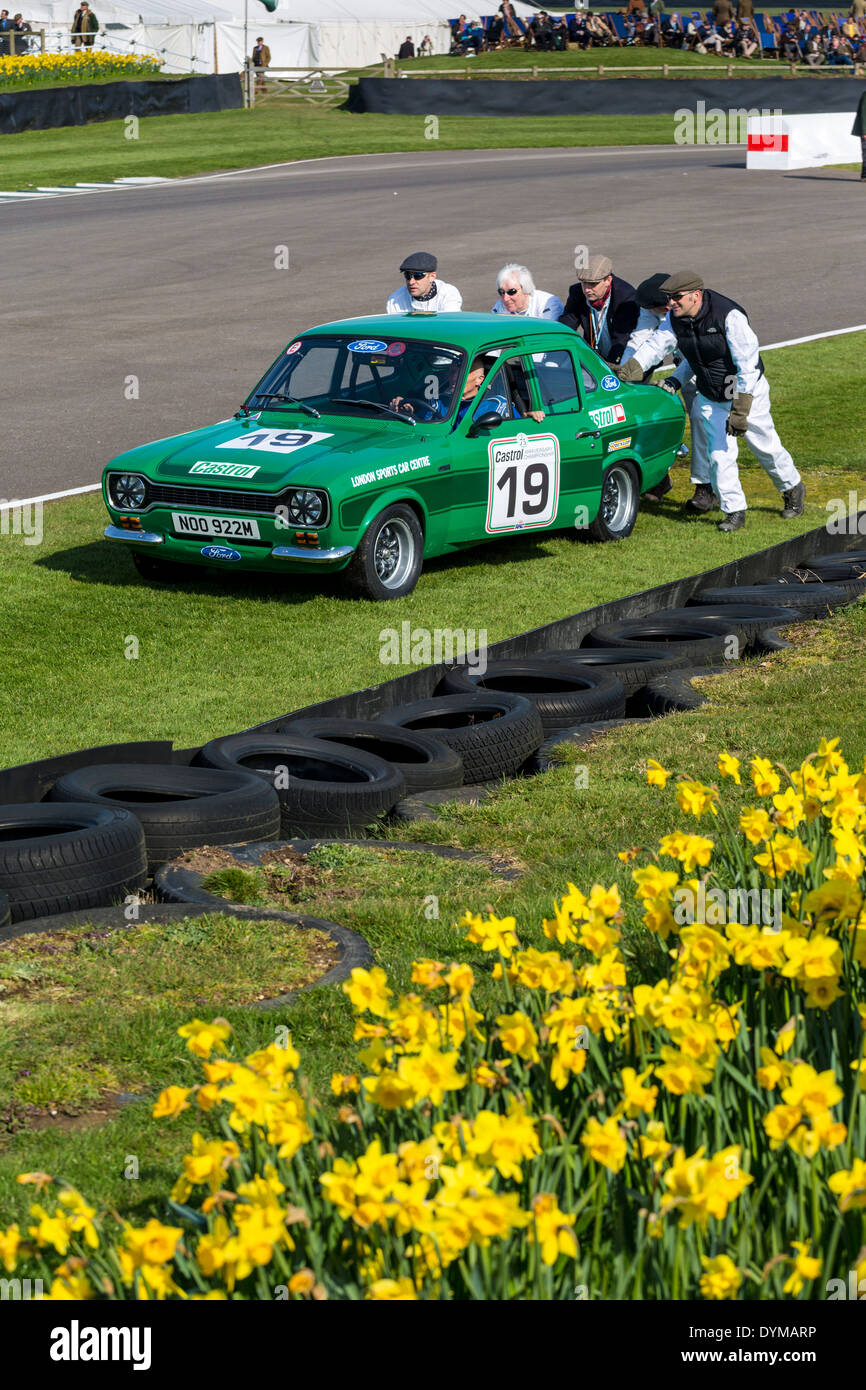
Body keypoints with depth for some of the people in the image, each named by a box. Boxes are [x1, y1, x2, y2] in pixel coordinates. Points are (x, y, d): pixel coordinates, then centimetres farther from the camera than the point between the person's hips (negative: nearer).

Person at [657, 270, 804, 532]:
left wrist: (740, 410, -32)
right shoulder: (675, 319, -9)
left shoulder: (729, 316, -29)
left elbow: (748, 365, -28)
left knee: (766, 448, 11)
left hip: (748, 392, -5)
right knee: (719, 455, -5)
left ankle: (793, 488, 36)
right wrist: (673, 382, -6)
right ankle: (734, 512, 4)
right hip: (711, 399, 5)